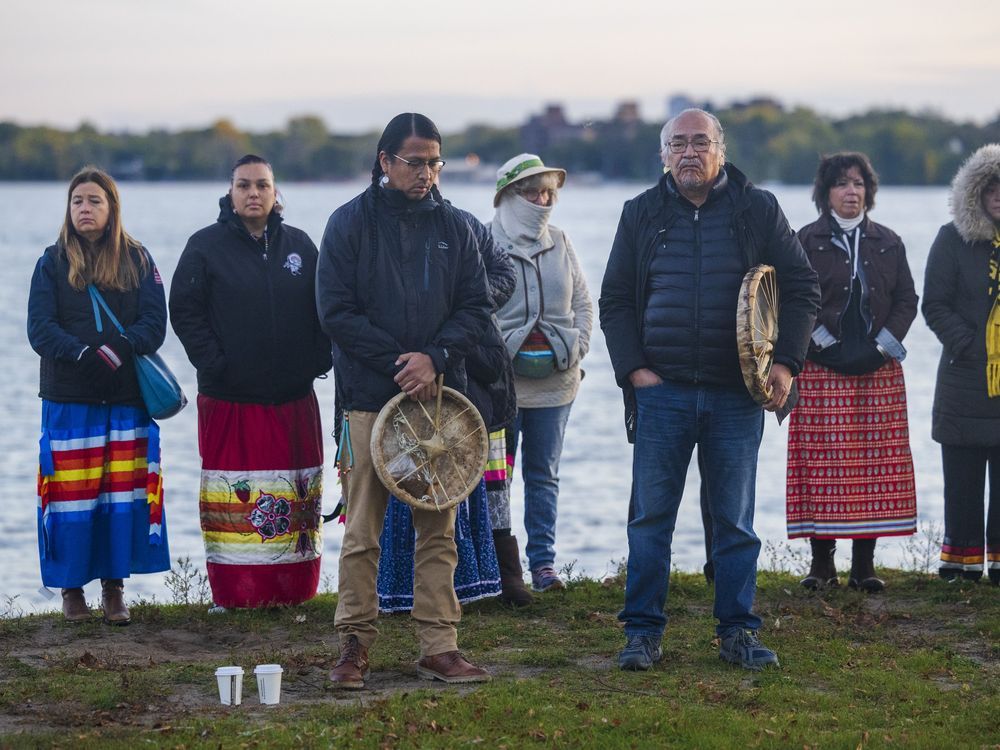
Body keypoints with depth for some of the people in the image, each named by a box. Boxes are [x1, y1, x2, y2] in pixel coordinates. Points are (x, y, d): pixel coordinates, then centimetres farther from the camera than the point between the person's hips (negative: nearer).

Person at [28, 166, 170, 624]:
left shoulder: (137, 260, 8)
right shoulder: (52, 263, 6)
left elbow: (155, 323, 0)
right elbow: (40, 328, -4)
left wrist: (122, 349, -20)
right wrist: (83, 355, -20)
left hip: (127, 397, 1)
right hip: (69, 398, -1)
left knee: (123, 494, 0)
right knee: (71, 494, -2)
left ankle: (114, 586, 8)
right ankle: (71, 588, 9)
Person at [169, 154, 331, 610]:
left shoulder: (299, 245, 9)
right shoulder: (206, 246, 1)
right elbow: (184, 311, -2)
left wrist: (318, 360, 1)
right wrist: (213, 362, -9)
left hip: (294, 398, 3)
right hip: (230, 398, -3)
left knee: (296, 494, 3)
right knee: (235, 496, -3)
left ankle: (292, 590, 10)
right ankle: (233, 594, 1)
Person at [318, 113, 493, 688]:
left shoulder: (453, 227, 10)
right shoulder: (351, 223, 0)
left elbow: (477, 307, 7)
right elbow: (336, 311, -5)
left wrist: (435, 357, -10)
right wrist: (400, 363, -11)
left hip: (438, 395, 3)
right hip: (370, 399, -3)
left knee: (439, 531, 3)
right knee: (363, 535, 0)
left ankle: (441, 647, 7)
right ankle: (355, 645, 8)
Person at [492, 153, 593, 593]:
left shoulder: (559, 243, 12)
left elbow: (583, 302, 16)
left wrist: (577, 346, 3)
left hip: (556, 379, 5)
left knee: (543, 474, 8)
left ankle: (543, 561, 12)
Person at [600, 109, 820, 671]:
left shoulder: (758, 210, 5)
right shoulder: (643, 214, 8)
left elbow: (803, 287, 7)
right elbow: (615, 301, 10)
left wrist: (786, 363, -4)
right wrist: (634, 369, -2)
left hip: (737, 395, 0)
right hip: (661, 391, 1)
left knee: (735, 521, 5)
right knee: (651, 518, 2)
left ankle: (739, 631, 14)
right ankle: (644, 632, 9)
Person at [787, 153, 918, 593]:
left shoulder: (888, 243, 12)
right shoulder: (806, 242, 3)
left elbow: (907, 300, 10)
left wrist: (882, 348, -3)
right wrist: (826, 345, -10)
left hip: (879, 373, 3)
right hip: (822, 371, -3)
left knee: (876, 465, -1)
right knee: (822, 464, -6)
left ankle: (864, 565, 4)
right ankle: (822, 564, 0)